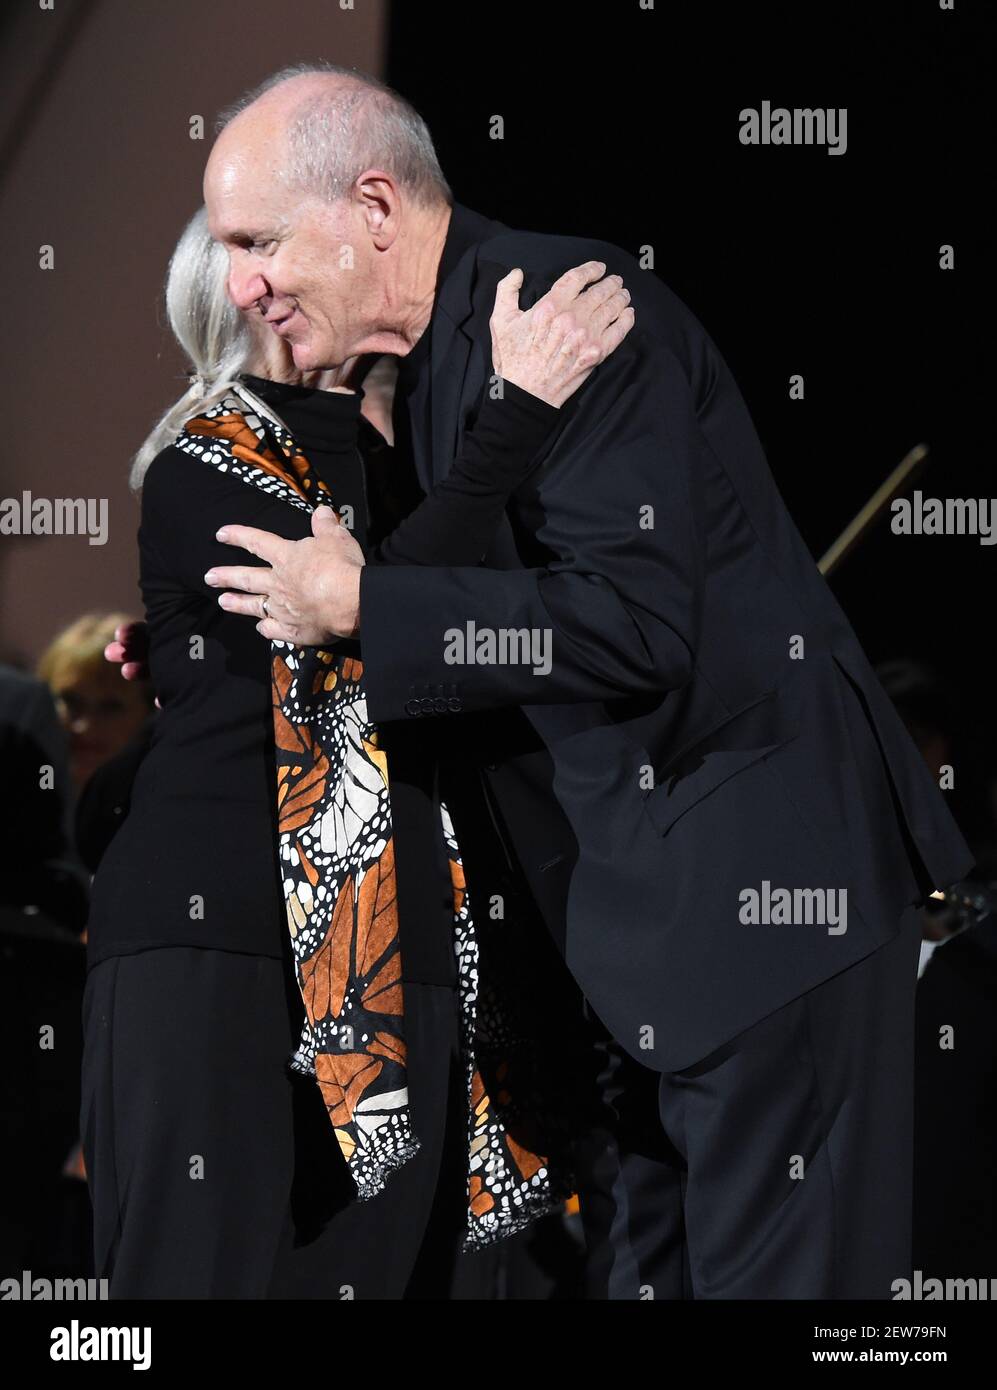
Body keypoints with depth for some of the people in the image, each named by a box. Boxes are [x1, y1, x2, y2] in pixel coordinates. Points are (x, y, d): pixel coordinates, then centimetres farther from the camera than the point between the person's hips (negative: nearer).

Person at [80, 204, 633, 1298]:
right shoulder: (199, 469, 0)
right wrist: (518, 411, -19)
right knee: (217, 1261, -15)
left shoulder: (373, 463, 23)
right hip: (218, 935, -7)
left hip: (394, 951, 7)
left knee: (377, 1263, -1)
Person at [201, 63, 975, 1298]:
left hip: (764, 884, -10)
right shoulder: (441, 360, 17)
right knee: (639, 1265, 10)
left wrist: (357, 604, -15)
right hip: (650, 906, 10)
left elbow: (634, 620, -23)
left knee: (772, 1274, -9)